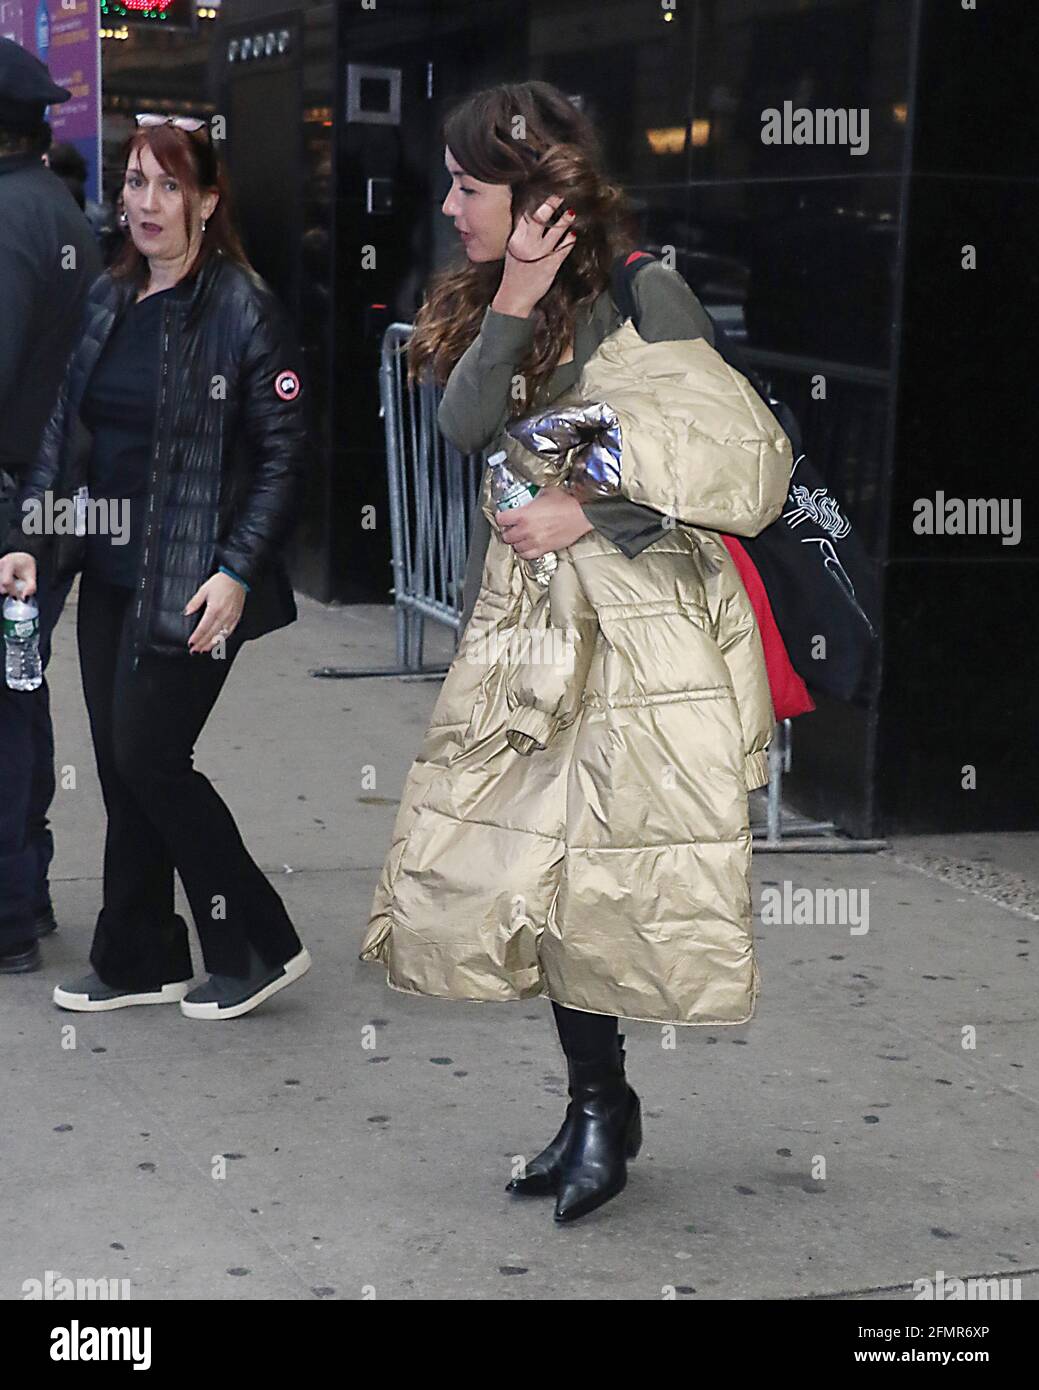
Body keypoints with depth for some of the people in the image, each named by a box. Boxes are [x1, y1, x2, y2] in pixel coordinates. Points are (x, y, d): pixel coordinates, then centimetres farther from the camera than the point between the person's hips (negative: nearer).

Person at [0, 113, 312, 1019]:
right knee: (121, 770, 10)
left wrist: (237, 572, -18)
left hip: (191, 583, -7)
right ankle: (138, 961, 23)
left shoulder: (243, 308, -9)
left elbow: (286, 453, -11)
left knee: (150, 760, -7)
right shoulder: (110, 299, 10)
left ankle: (259, 947, 9)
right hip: (109, 571, 7)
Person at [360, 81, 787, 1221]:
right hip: (523, 617, 7)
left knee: (601, 868, -4)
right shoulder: (482, 295, 11)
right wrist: (512, 303, -16)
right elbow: (463, 426, -6)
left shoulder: (644, 292, -10)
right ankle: (597, 1102, 16)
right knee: (531, 863, 5)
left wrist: (587, 516, -13)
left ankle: (605, 1108, 11)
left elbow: (729, 462, -12)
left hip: (637, 607, -6)